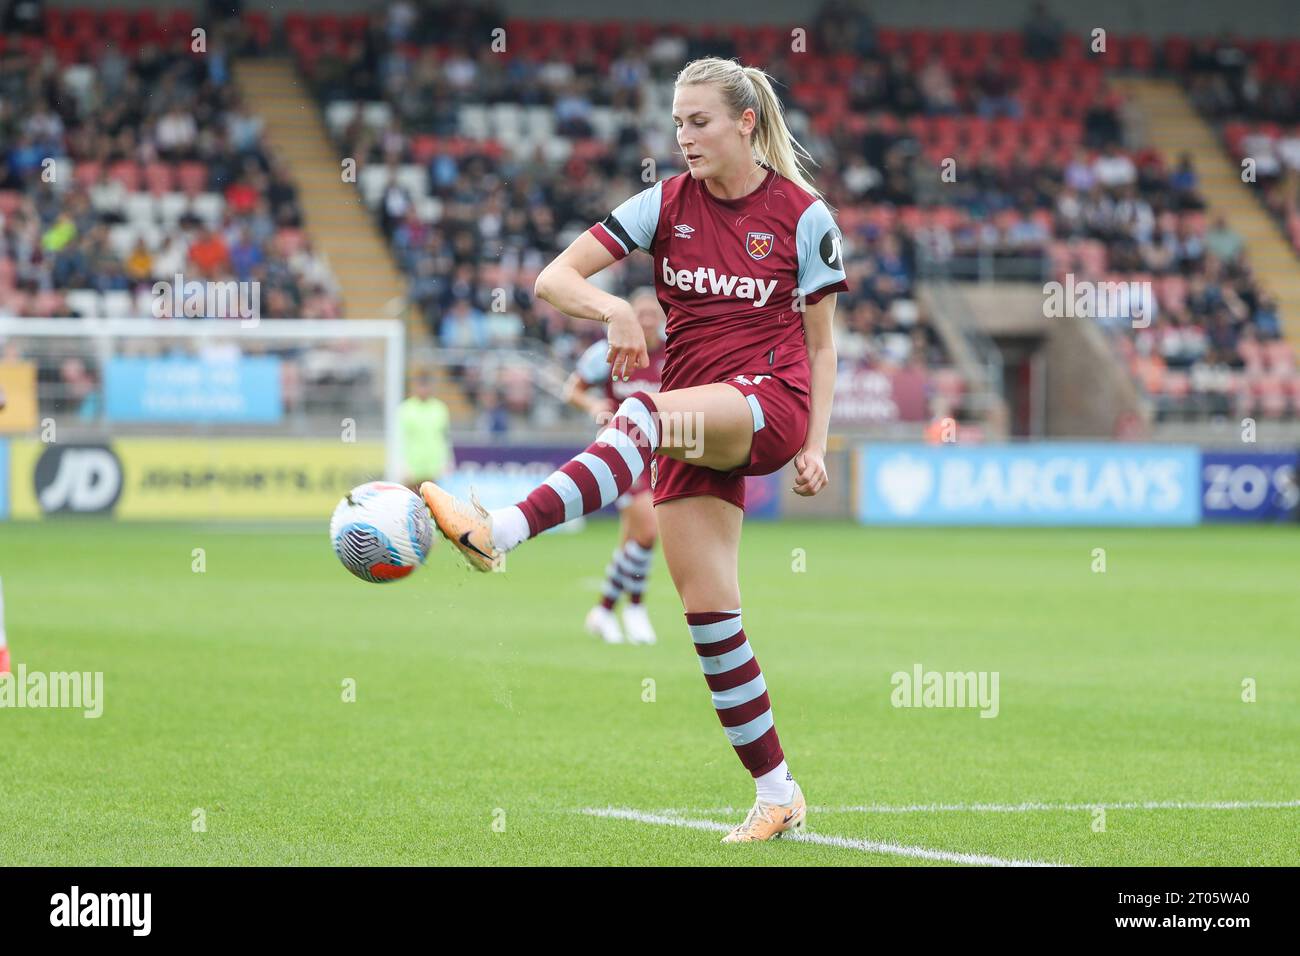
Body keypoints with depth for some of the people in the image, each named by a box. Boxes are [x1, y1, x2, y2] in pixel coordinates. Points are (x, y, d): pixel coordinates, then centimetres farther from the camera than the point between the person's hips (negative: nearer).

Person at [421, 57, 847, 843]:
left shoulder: (804, 215, 0)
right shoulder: (666, 205, 7)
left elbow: (821, 343, 6)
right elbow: (553, 278, 1)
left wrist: (816, 446, -3)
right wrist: (613, 310, -19)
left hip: (771, 401, -5)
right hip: (695, 426, 5)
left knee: (644, 416, -35)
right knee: (707, 609, -3)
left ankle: (499, 533, -53)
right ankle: (777, 792, 6)